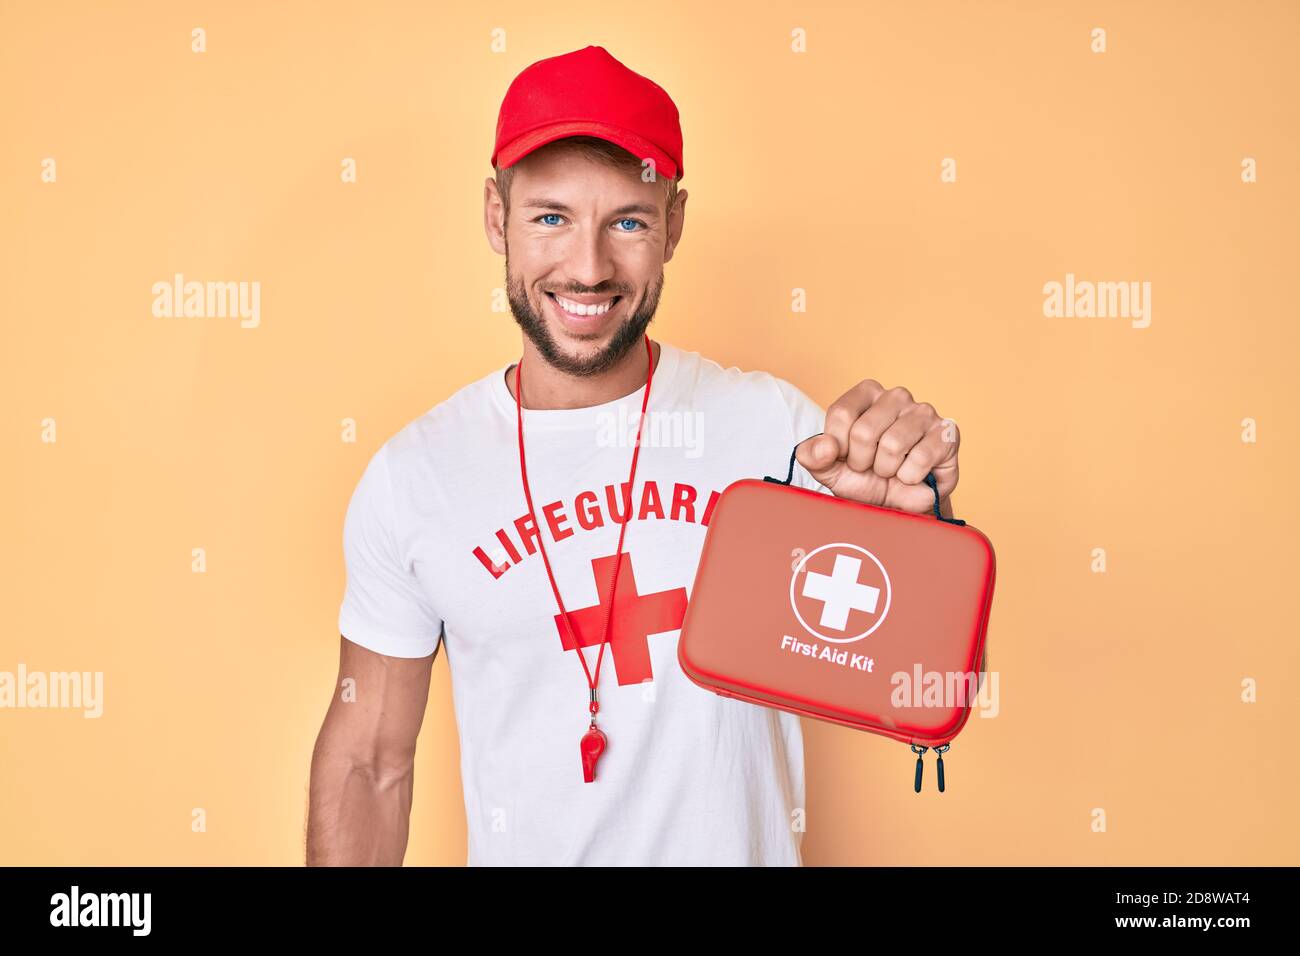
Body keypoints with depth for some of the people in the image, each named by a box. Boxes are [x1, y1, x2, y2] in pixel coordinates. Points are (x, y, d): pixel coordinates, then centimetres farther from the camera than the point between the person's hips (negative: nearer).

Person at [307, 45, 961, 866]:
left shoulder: (776, 422, -13)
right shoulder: (411, 476, -13)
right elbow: (370, 762, -5)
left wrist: (919, 514, -28)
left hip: (751, 845, 1)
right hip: (522, 848, 0)